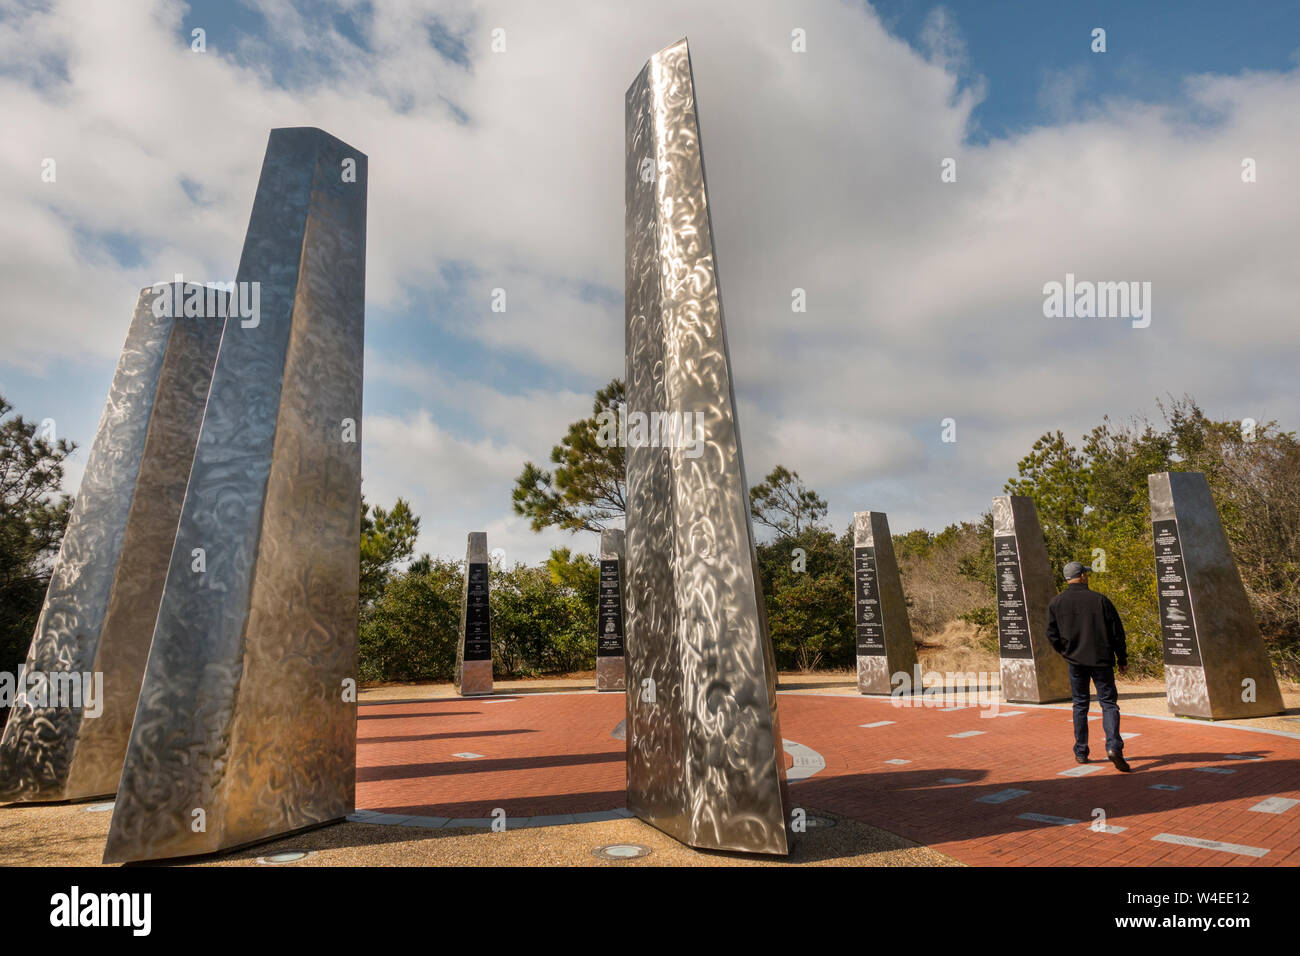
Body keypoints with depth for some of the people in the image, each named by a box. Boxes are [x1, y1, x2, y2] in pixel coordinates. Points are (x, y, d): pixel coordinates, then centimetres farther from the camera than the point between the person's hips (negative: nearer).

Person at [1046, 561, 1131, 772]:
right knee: (1108, 703, 3)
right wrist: (1122, 659, 10)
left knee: (1080, 705, 12)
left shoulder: (1056, 603, -1)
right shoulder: (1100, 600, -4)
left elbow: (1052, 636, -1)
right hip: (1102, 660, -2)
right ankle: (1114, 747, -15)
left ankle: (1081, 752, 16)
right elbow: (1117, 633, -1)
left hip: (1075, 661, 2)